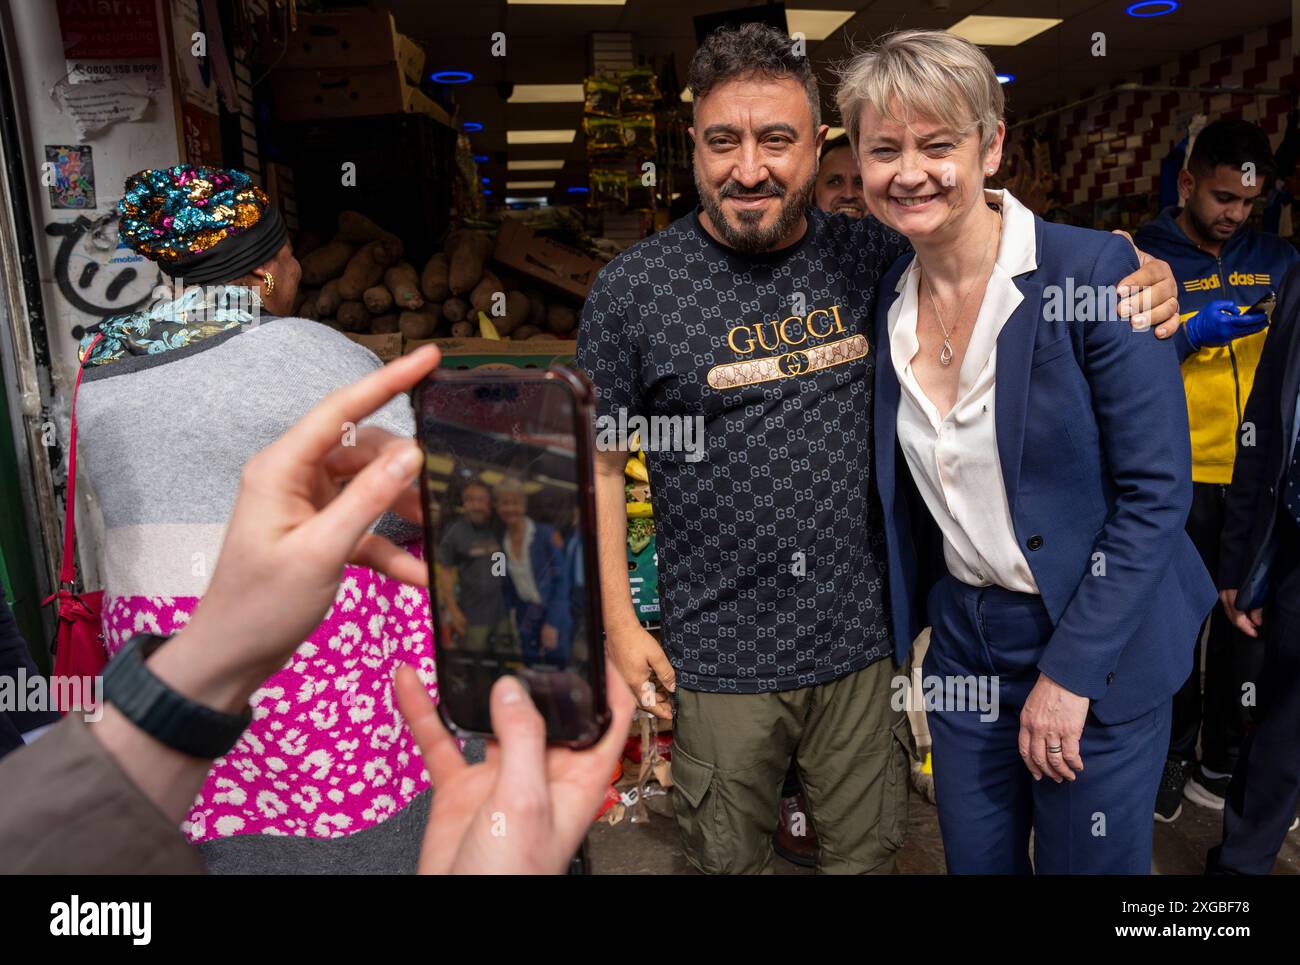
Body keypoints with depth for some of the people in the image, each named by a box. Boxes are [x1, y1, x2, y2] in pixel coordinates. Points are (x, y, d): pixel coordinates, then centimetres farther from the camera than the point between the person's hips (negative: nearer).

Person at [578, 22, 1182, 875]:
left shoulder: (875, 257, -1)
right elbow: (597, 462, -3)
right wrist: (619, 625, -5)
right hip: (719, 663, -2)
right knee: (729, 858, 18)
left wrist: (1136, 289, -8)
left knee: (868, 853, 22)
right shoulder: (632, 290, -8)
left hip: (866, 643, 3)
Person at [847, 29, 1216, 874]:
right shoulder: (886, 301, 0)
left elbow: (1156, 492, -15)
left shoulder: (1096, 270, -16)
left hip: (1097, 645, -4)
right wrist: (904, 627, 7)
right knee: (976, 859, 18)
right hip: (963, 637, 5)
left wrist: (1071, 670, -16)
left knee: (1086, 860, 13)